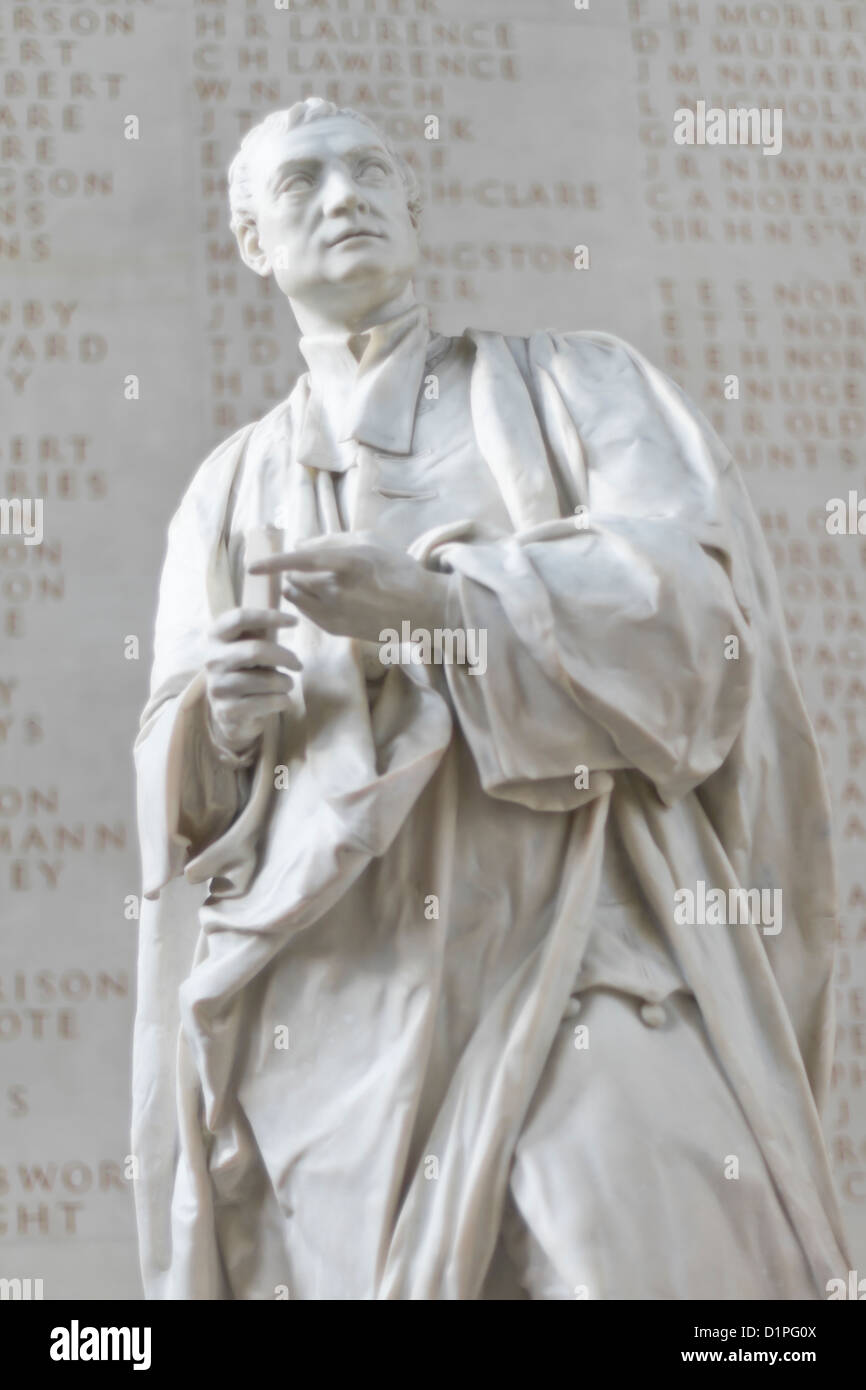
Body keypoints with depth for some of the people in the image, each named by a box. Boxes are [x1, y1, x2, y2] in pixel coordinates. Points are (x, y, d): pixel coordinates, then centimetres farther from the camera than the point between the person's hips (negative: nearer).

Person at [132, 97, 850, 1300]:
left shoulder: (577, 386, 13)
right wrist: (224, 723, -10)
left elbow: (698, 595, -4)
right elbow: (181, 776, 14)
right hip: (334, 994, 2)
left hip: (585, 954, -2)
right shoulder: (231, 489, 20)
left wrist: (440, 599, -19)